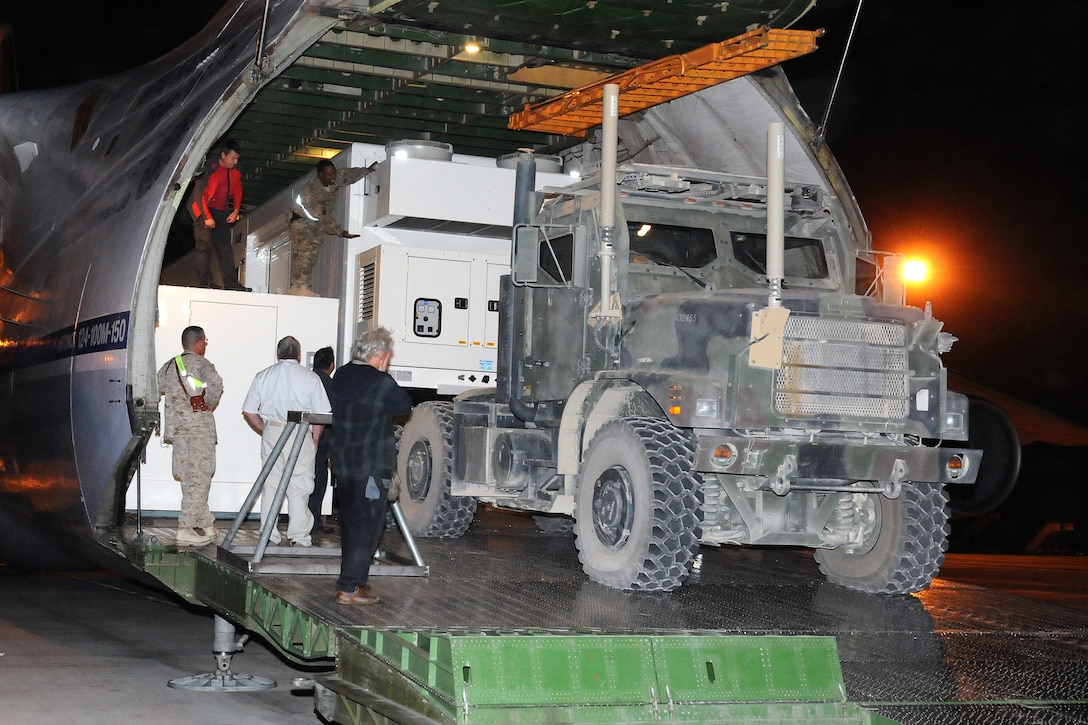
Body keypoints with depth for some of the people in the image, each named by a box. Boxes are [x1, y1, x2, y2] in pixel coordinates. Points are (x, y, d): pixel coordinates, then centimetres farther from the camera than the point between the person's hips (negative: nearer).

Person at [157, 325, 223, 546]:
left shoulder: (169, 366, 15)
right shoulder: (200, 363, -5)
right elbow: (215, 383, -21)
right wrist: (210, 404, -5)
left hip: (176, 428, 7)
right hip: (199, 425, -7)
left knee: (189, 478, 11)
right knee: (198, 478, -5)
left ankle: (206, 525, 17)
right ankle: (185, 529, -8)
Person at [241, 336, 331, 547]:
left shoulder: (262, 376, 7)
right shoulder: (310, 378, -3)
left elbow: (249, 411, 8)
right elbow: (320, 414, -4)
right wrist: (315, 440, 7)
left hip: (271, 433, 3)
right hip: (300, 435, -3)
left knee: (270, 485, 10)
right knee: (299, 487, 0)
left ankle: (269, 535, 11)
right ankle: (299, 537, -1)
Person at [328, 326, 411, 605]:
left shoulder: (340, 376, 7)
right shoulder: (381, 383, -16)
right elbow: (405, 406, -3)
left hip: (342, 460, 8)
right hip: (373, 464, -8)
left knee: (349, 521, 18)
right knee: (367, 524, -4)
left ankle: (352, 579, 27)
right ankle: (350, 587, -7)